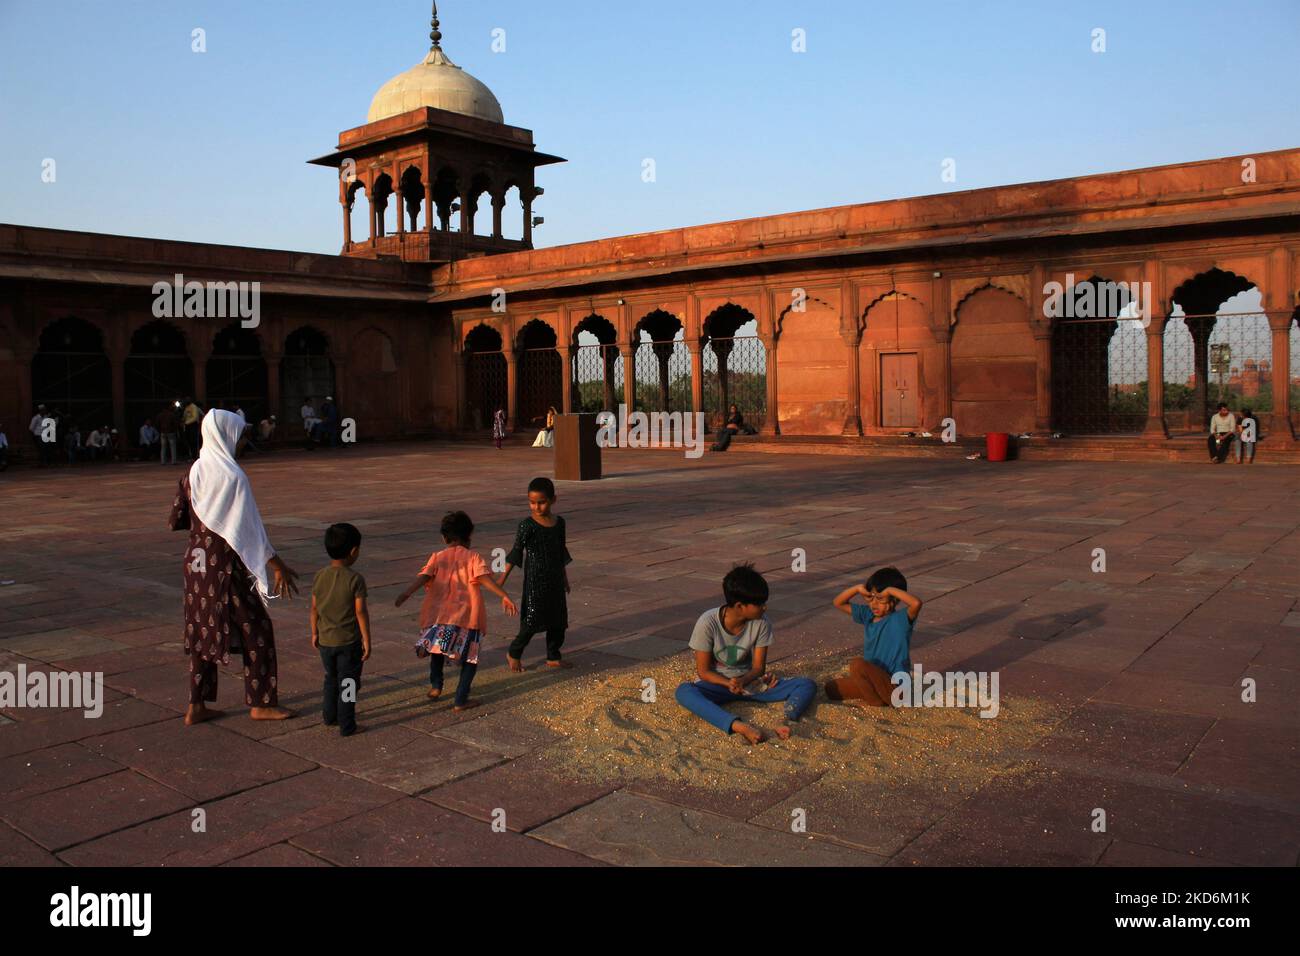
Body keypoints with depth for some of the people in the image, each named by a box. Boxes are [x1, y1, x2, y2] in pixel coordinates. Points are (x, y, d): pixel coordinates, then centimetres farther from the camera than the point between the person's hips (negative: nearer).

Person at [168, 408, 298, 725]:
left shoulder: (193, 472, 4)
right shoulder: (232, 476, -18)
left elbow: (175, 521, 9)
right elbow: (249, 527, -18)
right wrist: (277, 565, -13)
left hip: (196, 563, 7)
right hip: (226, 567, -7)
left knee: (202, 632, 15)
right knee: (255, 630, 6)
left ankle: (197, 706, 21)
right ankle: (260, 703, 13)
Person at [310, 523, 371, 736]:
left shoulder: (319, 576, -2)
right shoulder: (355, 579, -16)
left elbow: (314, 608, 4)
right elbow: (361, 612, -15)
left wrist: (315, 633, 17)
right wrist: (366, 640, -9)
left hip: (325, 640, 5)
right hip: (349, 641, -5)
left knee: (330, 679, 23)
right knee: (348, 683, 6)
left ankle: (329, 716, 34)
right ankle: (346, 725, 10)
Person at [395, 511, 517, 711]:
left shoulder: (437, 557, 9)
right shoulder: (473, 557, 3)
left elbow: (424, 576, -9)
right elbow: (484, 578, -14)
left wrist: (407, 593, -22)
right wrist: (504, 596, -22)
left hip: (439, 614, 3)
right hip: (466, 617, -3)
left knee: (438, 648, 30)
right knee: (470, 658, 10)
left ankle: (435, 686, 28)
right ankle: (460, 701, 3)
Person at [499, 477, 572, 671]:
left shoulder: (559, 522, 4)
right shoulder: (527, 525, -11)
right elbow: (516, 552, -9)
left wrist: (564, 577, 19)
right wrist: (503, 577, -13)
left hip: (555, 581, 5)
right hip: (534, 580, -5)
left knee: (558, 620, 10)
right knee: (532, 620, -6)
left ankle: (553, 657, 24)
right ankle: (514, 653, 13)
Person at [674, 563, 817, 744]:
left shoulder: (761, 622, -13)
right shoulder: (708, 622, -20)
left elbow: (758, 667, -6)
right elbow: (703, 671, -13)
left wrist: (743, 681, -27)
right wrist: (730, 684, -29)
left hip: (749, 681, 3)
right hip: (719, 683, -3)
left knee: (807, 686, -19)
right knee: (684, 691, -37)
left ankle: (786, 722, -47)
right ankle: (739, 727, -53)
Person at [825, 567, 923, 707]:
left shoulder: (900, 619, -16)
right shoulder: (868, 615, 5)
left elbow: (916, 603, -38)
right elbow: (838, 603, 10)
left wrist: (890, 590, -28)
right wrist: (857, 588, -6)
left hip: (894, 685, -8)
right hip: (874, 679, 8)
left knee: (857, 664, -30)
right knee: (831, 689, 5)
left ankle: (876, 701, -7)